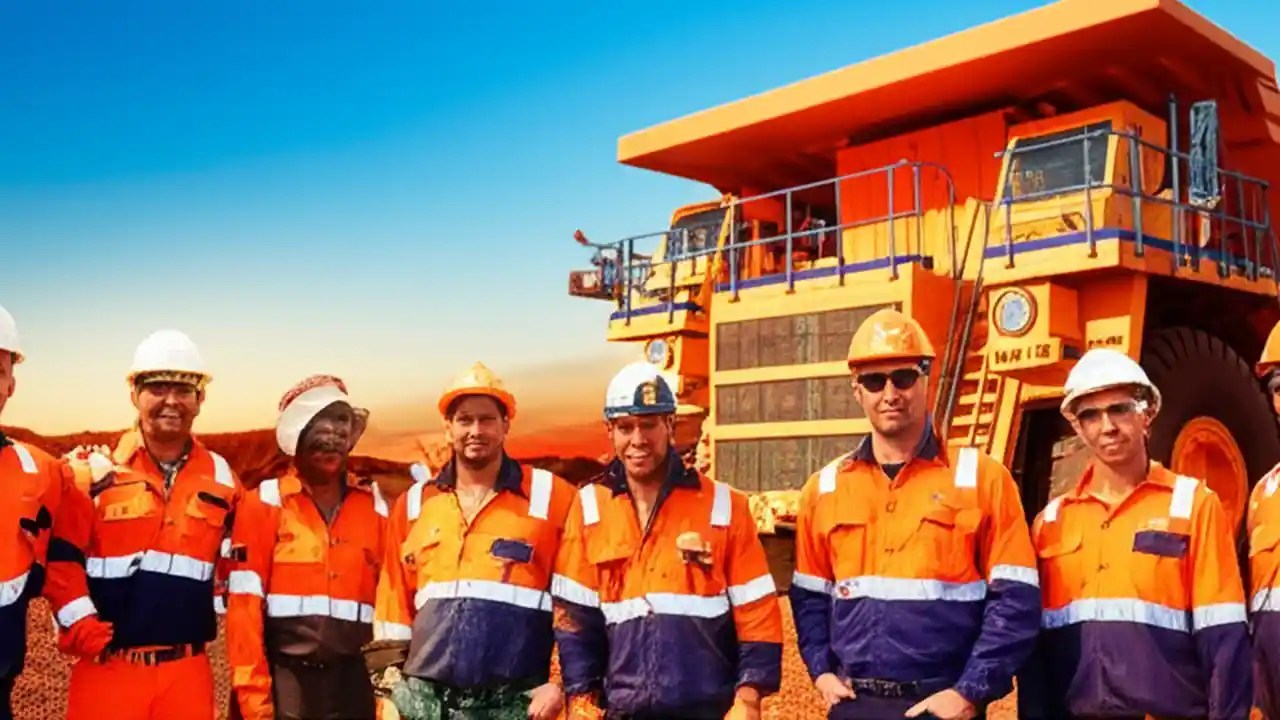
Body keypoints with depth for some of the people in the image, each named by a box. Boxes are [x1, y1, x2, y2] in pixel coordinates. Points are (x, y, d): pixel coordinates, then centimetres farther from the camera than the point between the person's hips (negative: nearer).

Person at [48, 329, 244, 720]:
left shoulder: (222, 480, 6)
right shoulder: (96, 473, -2)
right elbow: (61, 556, -2)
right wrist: (80, 626, -10)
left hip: (189, 671, 2)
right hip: (107, 668, -2)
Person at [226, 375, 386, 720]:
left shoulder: (373, 506, 9)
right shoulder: (264, 502, 0)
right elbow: (245, 603, -5)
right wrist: (253, 690, -11)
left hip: (353, 681, 3)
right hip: (285, 679, -2)